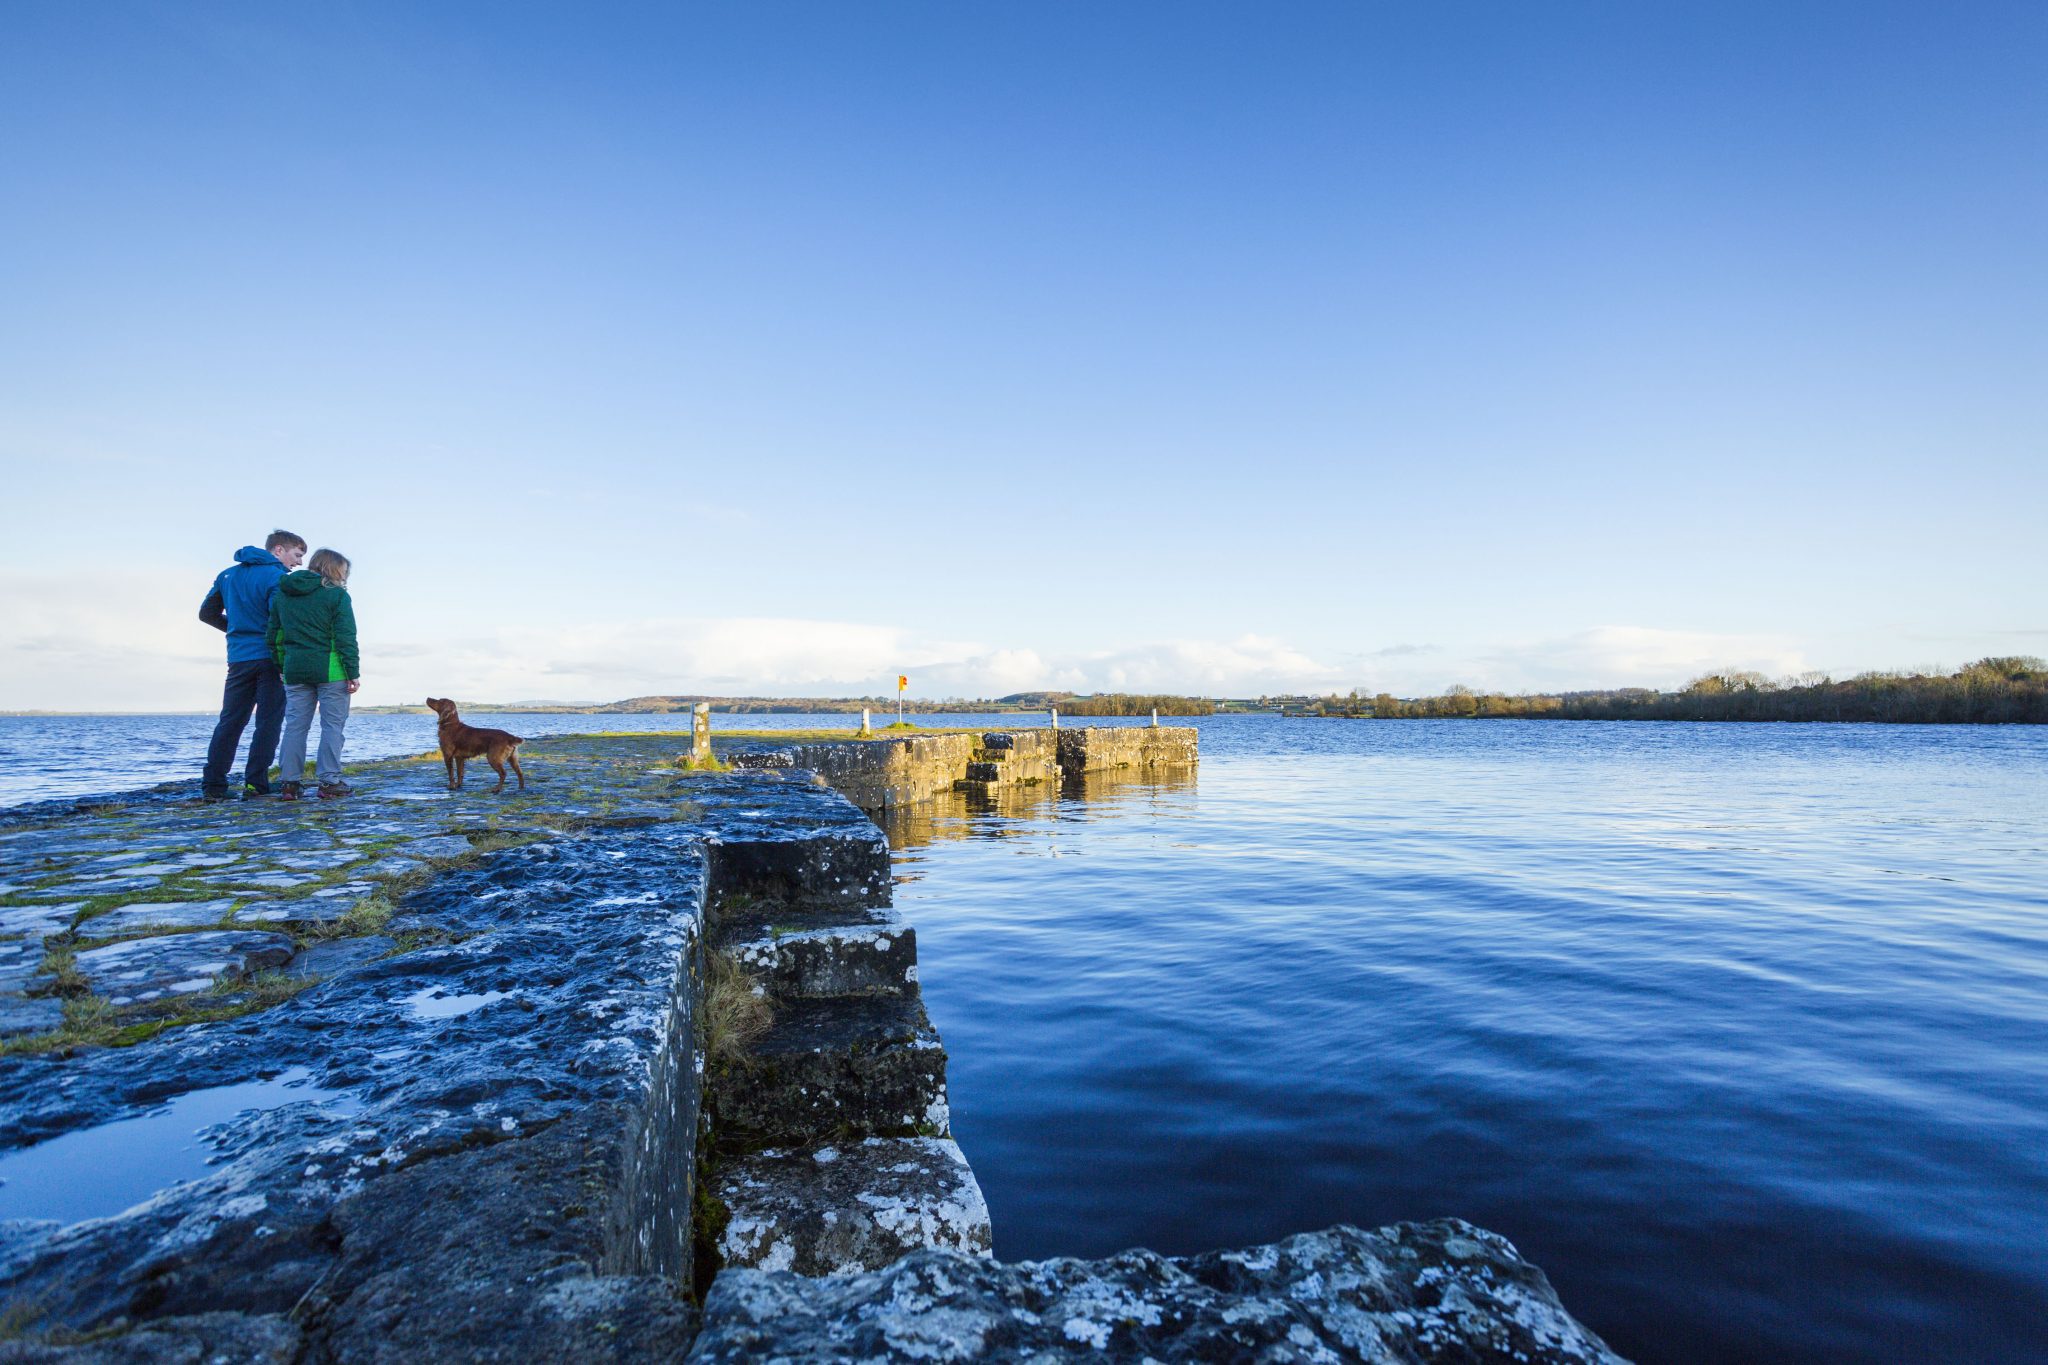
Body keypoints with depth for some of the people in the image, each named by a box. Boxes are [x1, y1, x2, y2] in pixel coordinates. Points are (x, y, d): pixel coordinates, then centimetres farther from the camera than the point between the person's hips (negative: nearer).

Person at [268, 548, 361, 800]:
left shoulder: (281, 594, 13)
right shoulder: (336, 595, -6)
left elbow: (274, 636, 15)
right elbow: (346, 638, -10)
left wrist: (282, 666, 21)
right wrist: (353, 672, -8)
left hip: (294, 669, 5)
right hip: (330, 669, -5)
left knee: (295, 724, 8)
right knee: (332, 724, 0)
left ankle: (290, 782, 7)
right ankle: (330, 781, -2)